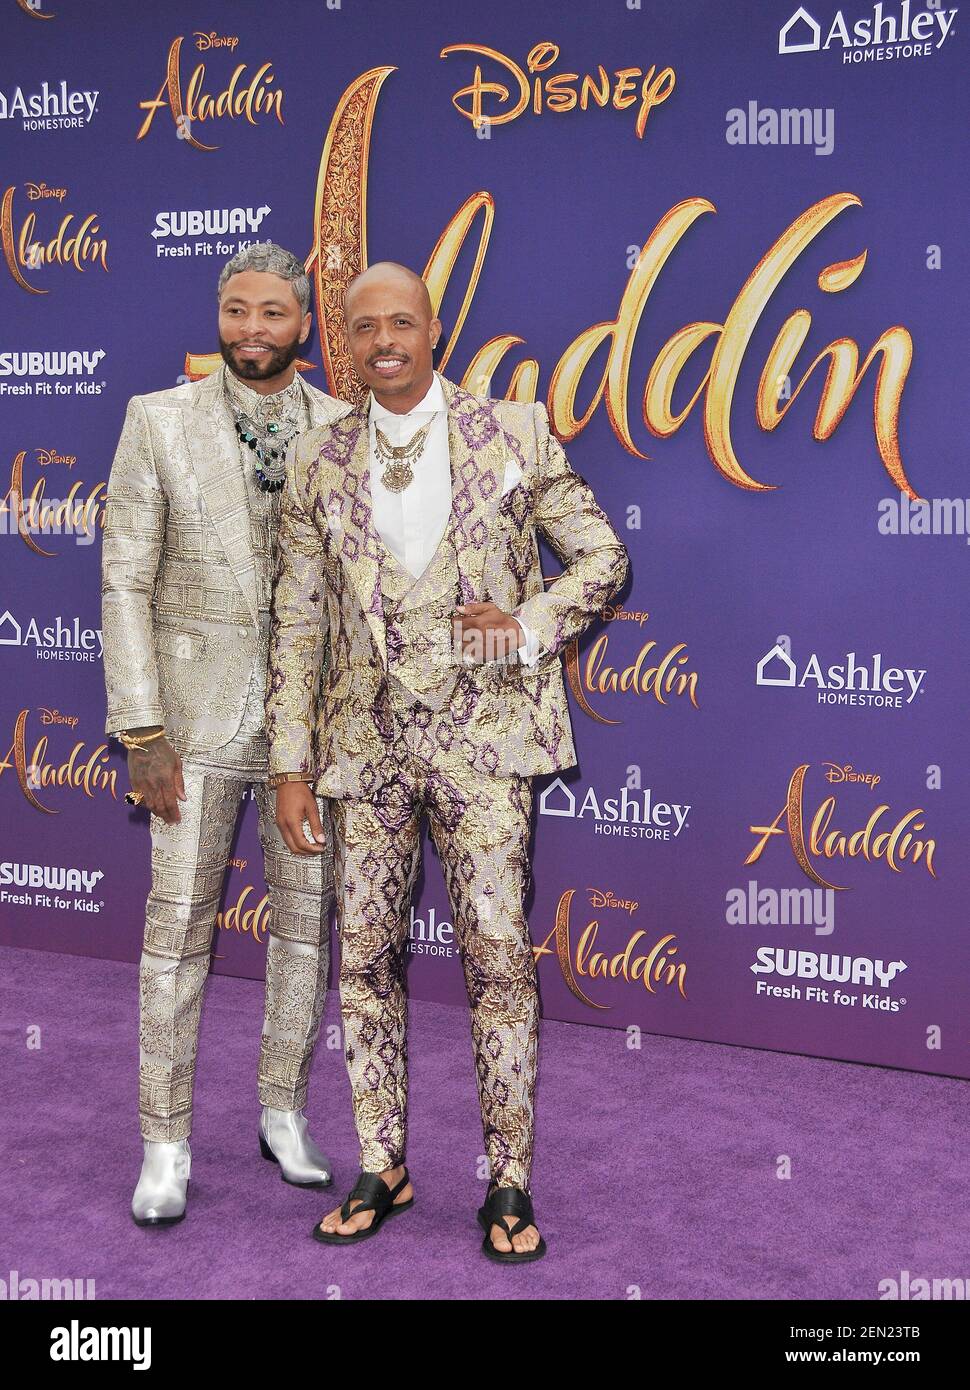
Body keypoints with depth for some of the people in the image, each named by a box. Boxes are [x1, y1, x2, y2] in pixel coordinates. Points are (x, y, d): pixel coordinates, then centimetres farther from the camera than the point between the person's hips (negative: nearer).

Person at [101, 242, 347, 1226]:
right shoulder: (159, 420, -1)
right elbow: (127, 581, -3)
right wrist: (142, 734, -8)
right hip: (199, 711, -2)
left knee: (305, 918, 11)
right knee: (178, 926, 3)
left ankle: (283, 1114, 29)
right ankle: (166, 1145, 17)